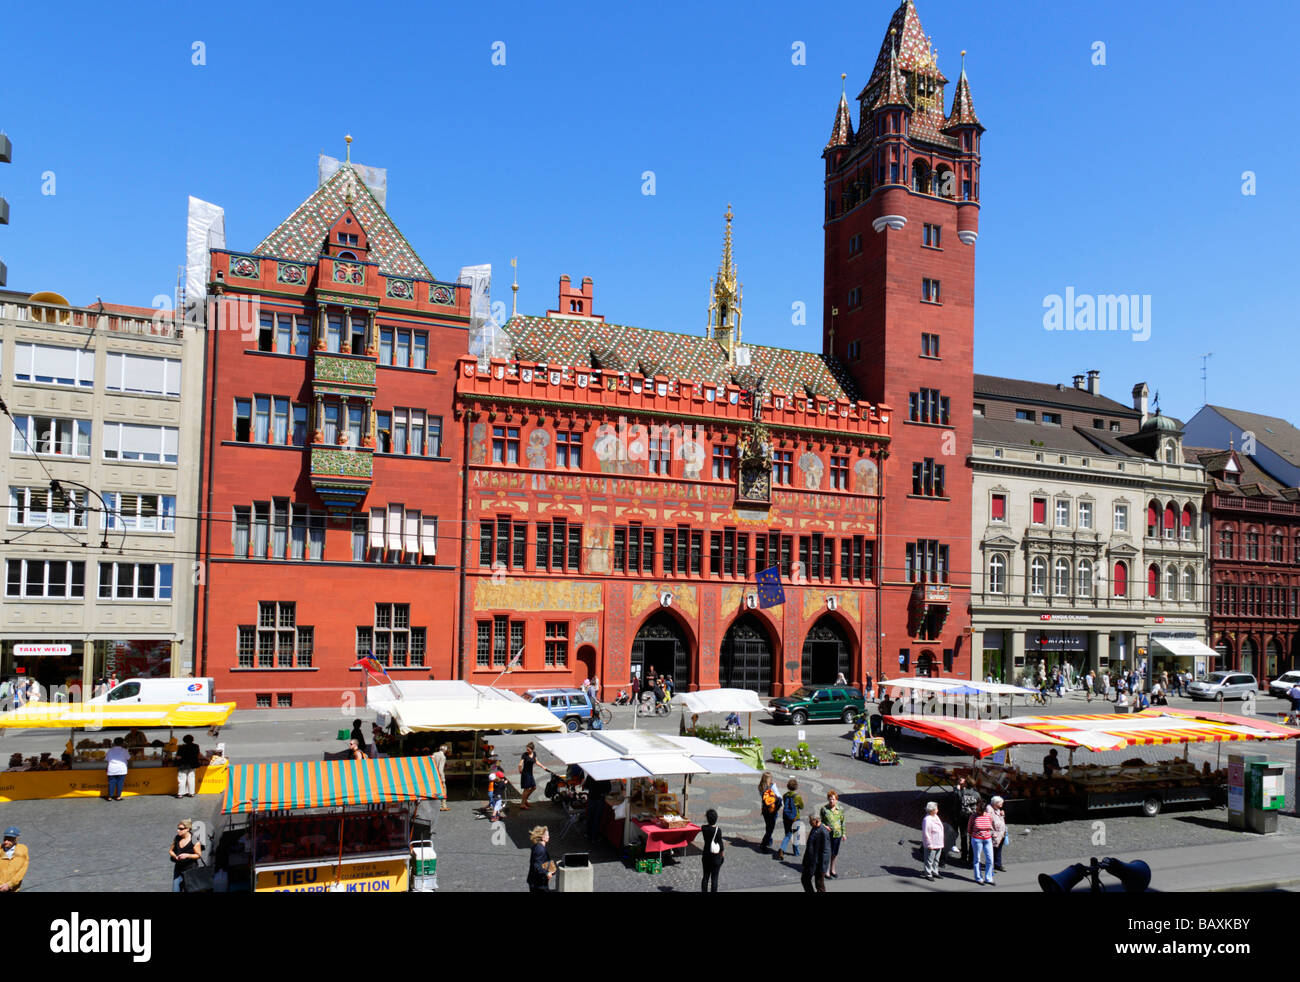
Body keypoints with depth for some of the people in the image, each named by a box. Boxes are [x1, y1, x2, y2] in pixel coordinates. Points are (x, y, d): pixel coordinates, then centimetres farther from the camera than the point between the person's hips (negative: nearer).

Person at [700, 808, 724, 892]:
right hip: (716, 856, -4)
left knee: (705, 876, 16)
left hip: (706, 855, 4)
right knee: (714, 877, 7)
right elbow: (720, 843, -12)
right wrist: (723, 854, 2)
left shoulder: (704, 828, -9)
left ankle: (704, 891, 22)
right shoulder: (718, 830, -20)